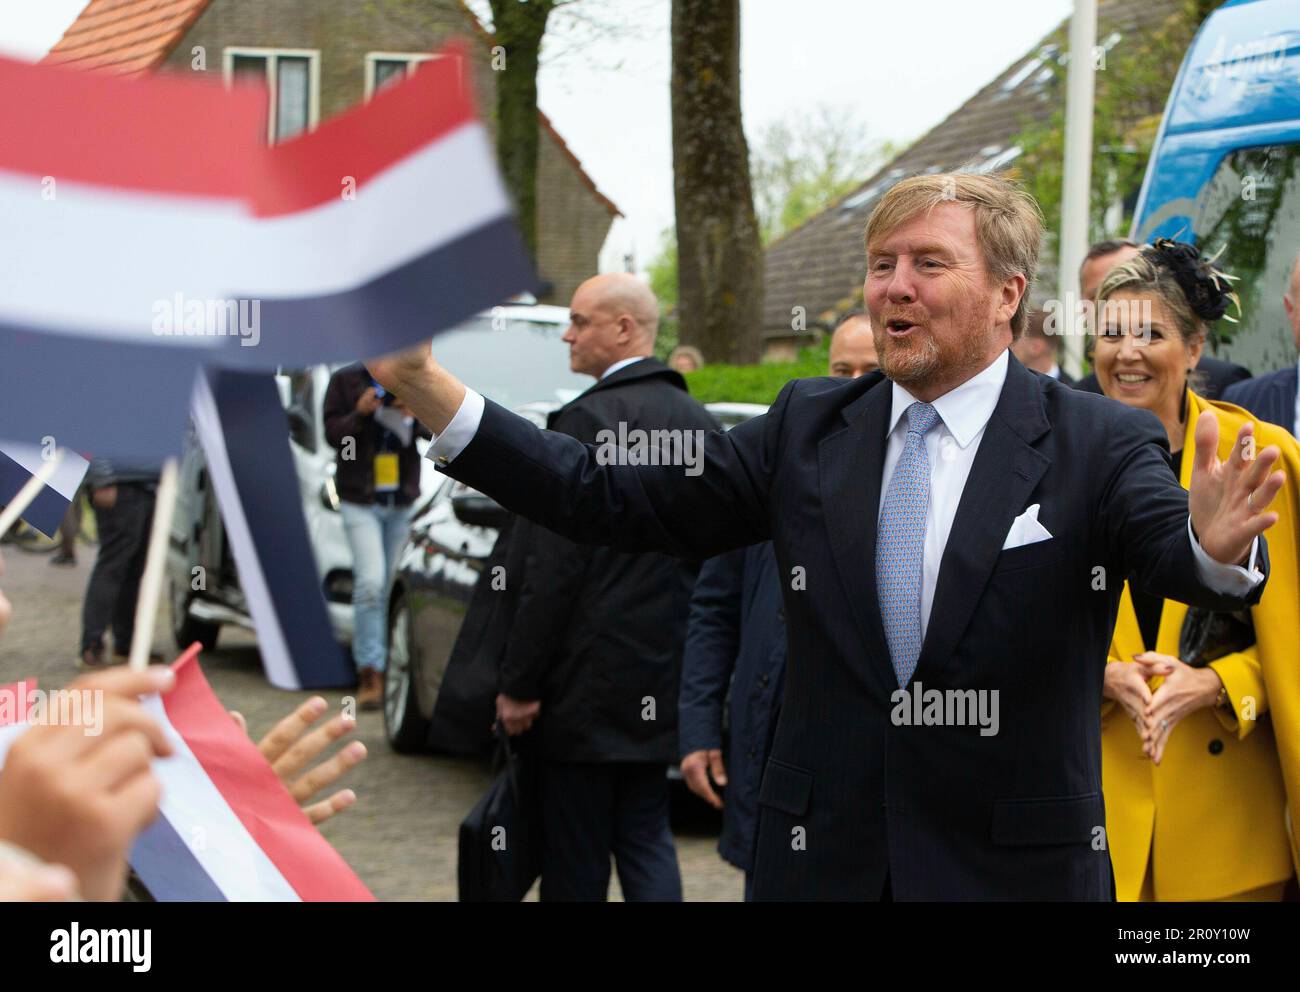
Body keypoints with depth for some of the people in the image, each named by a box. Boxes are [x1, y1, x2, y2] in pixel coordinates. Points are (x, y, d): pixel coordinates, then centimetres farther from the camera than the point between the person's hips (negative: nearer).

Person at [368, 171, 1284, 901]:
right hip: (820, 856, 3)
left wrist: (1215, 546, -48)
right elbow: (613, 499, 3)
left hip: (1015, 867, -3)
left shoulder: (1100, 446, -5)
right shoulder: (808, 428, 5)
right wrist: (427, 388, -5)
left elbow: (1175, 553, -23)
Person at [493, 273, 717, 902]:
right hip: (666, 679, 7)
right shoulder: (698, 422, 9)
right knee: (646, 837, 14)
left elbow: (554, 568, -18)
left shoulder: (587, 420, -15)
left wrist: (519, 683, -13)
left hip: (590, 683, -7)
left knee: (574, 857, 3)